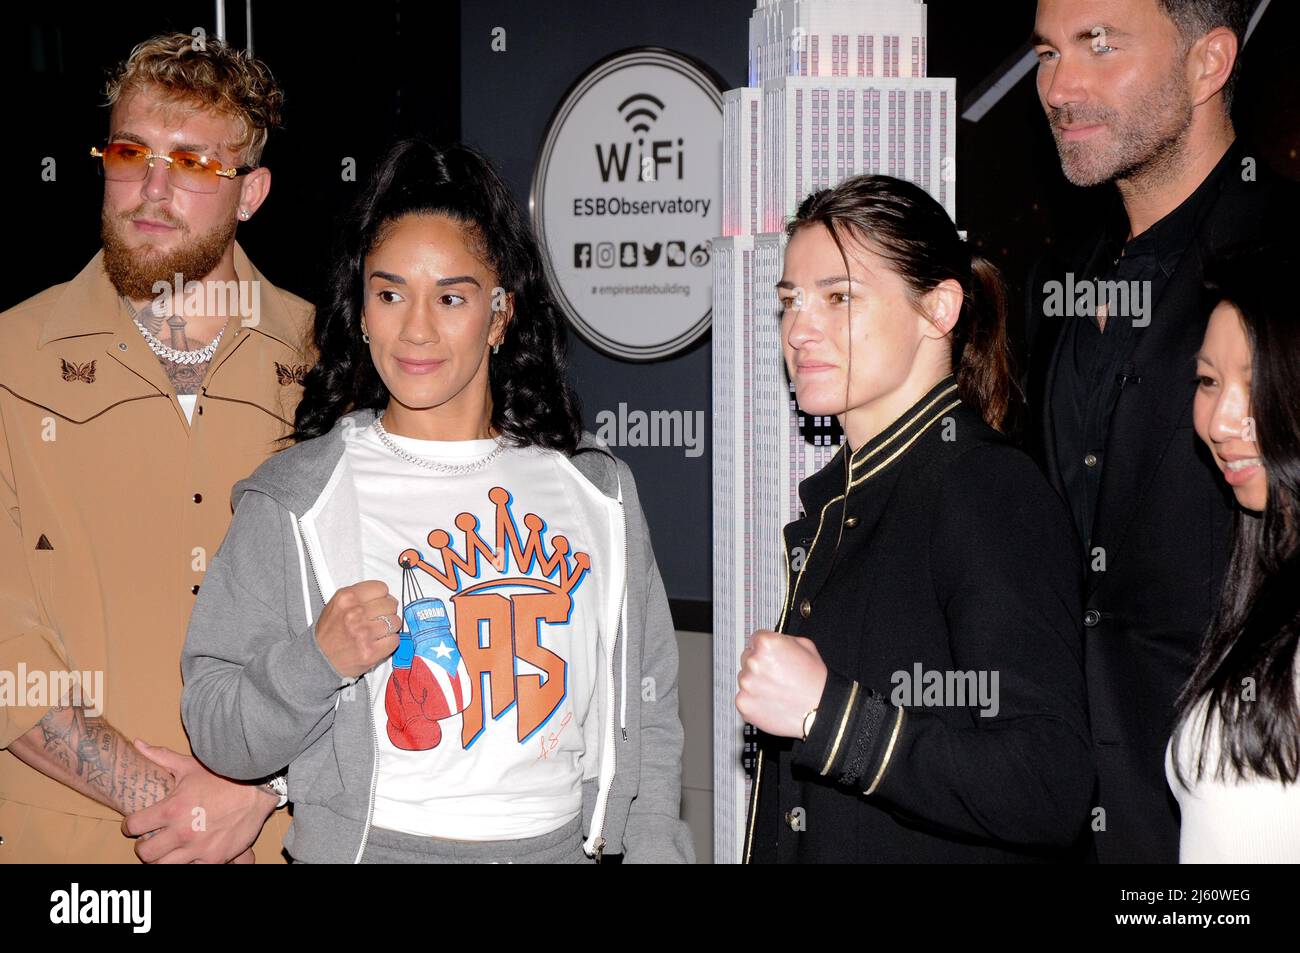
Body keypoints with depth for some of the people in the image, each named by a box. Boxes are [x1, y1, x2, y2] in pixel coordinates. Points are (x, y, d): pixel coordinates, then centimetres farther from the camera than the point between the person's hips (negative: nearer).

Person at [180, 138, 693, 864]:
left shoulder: (597, 491, 3)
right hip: (376, 845, -2)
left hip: (561, 842, 3)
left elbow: (650, 714, 8)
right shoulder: (295, 500, -6)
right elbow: (217, 735, -6)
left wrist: (654, 847, -2)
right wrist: (316, 662, -23)